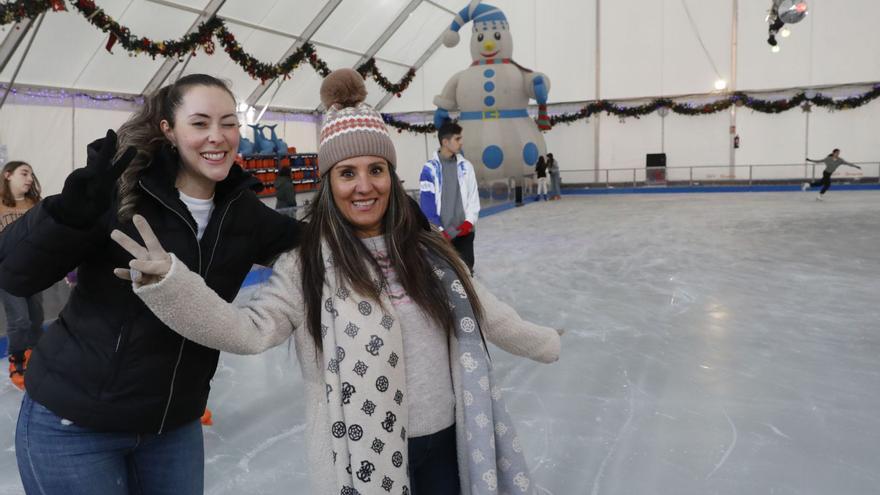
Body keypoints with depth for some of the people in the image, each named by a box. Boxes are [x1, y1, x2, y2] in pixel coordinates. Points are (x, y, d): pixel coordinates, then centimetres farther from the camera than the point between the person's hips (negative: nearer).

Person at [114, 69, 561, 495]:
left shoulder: (427, 251, 1)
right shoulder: (308, 263, -11)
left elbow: (484, 313, 13)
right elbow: (248, 329, -22)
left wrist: (545, 344, 25)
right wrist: (166, 279, -36)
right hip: (365, 458, -4)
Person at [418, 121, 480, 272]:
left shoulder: (465, 166, 1)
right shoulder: (430, 169, -9)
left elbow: (473, 197, 4)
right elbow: (426, 204, -9)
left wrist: (469, 222, -7)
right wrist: (440, 230, -11)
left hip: (464, 230, 3)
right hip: (441, 233, -3)